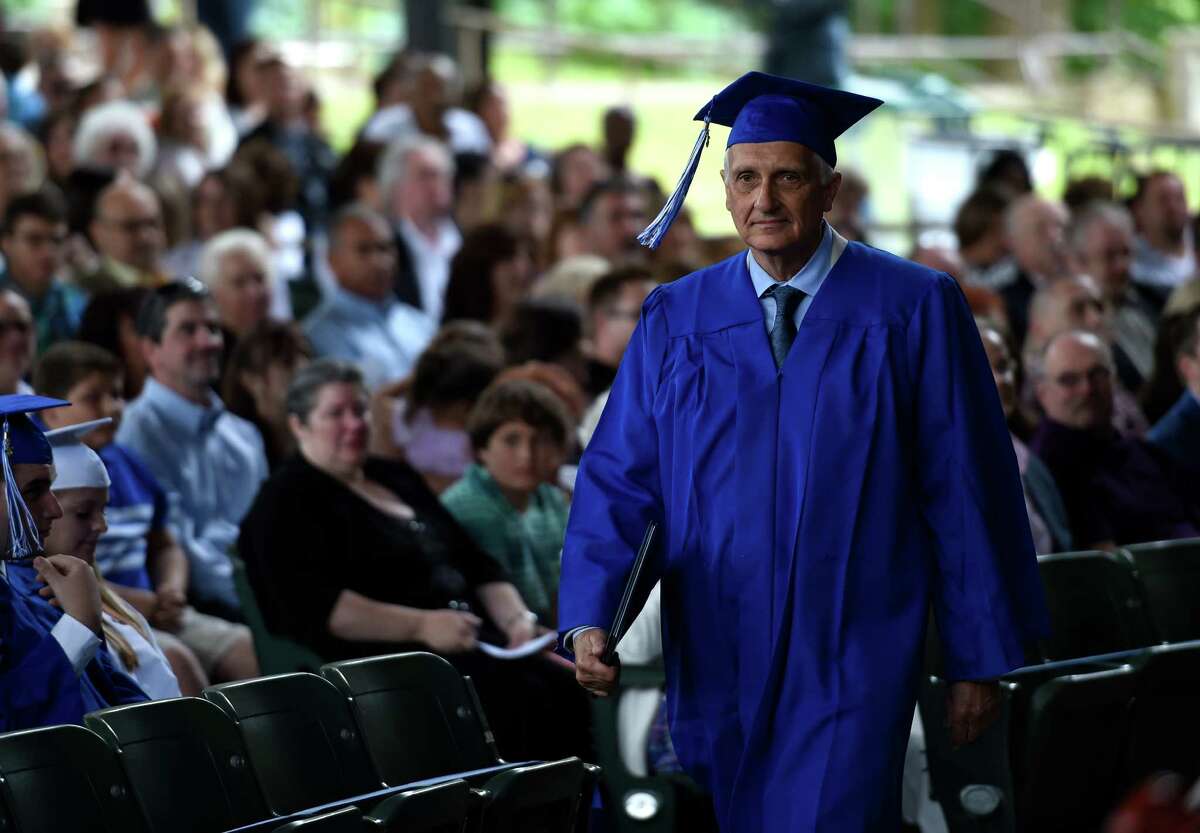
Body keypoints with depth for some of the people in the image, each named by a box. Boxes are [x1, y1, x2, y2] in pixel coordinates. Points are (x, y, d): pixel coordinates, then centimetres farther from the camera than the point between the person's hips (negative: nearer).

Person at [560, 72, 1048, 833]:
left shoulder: (914, 311, -3)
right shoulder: (677, 320, 6)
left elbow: (964, 489, -1)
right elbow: (620, 479, 1)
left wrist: (980, 657, -2)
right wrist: (590, 620, -15)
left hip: (853, 665, -3)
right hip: (718, 668, 3)